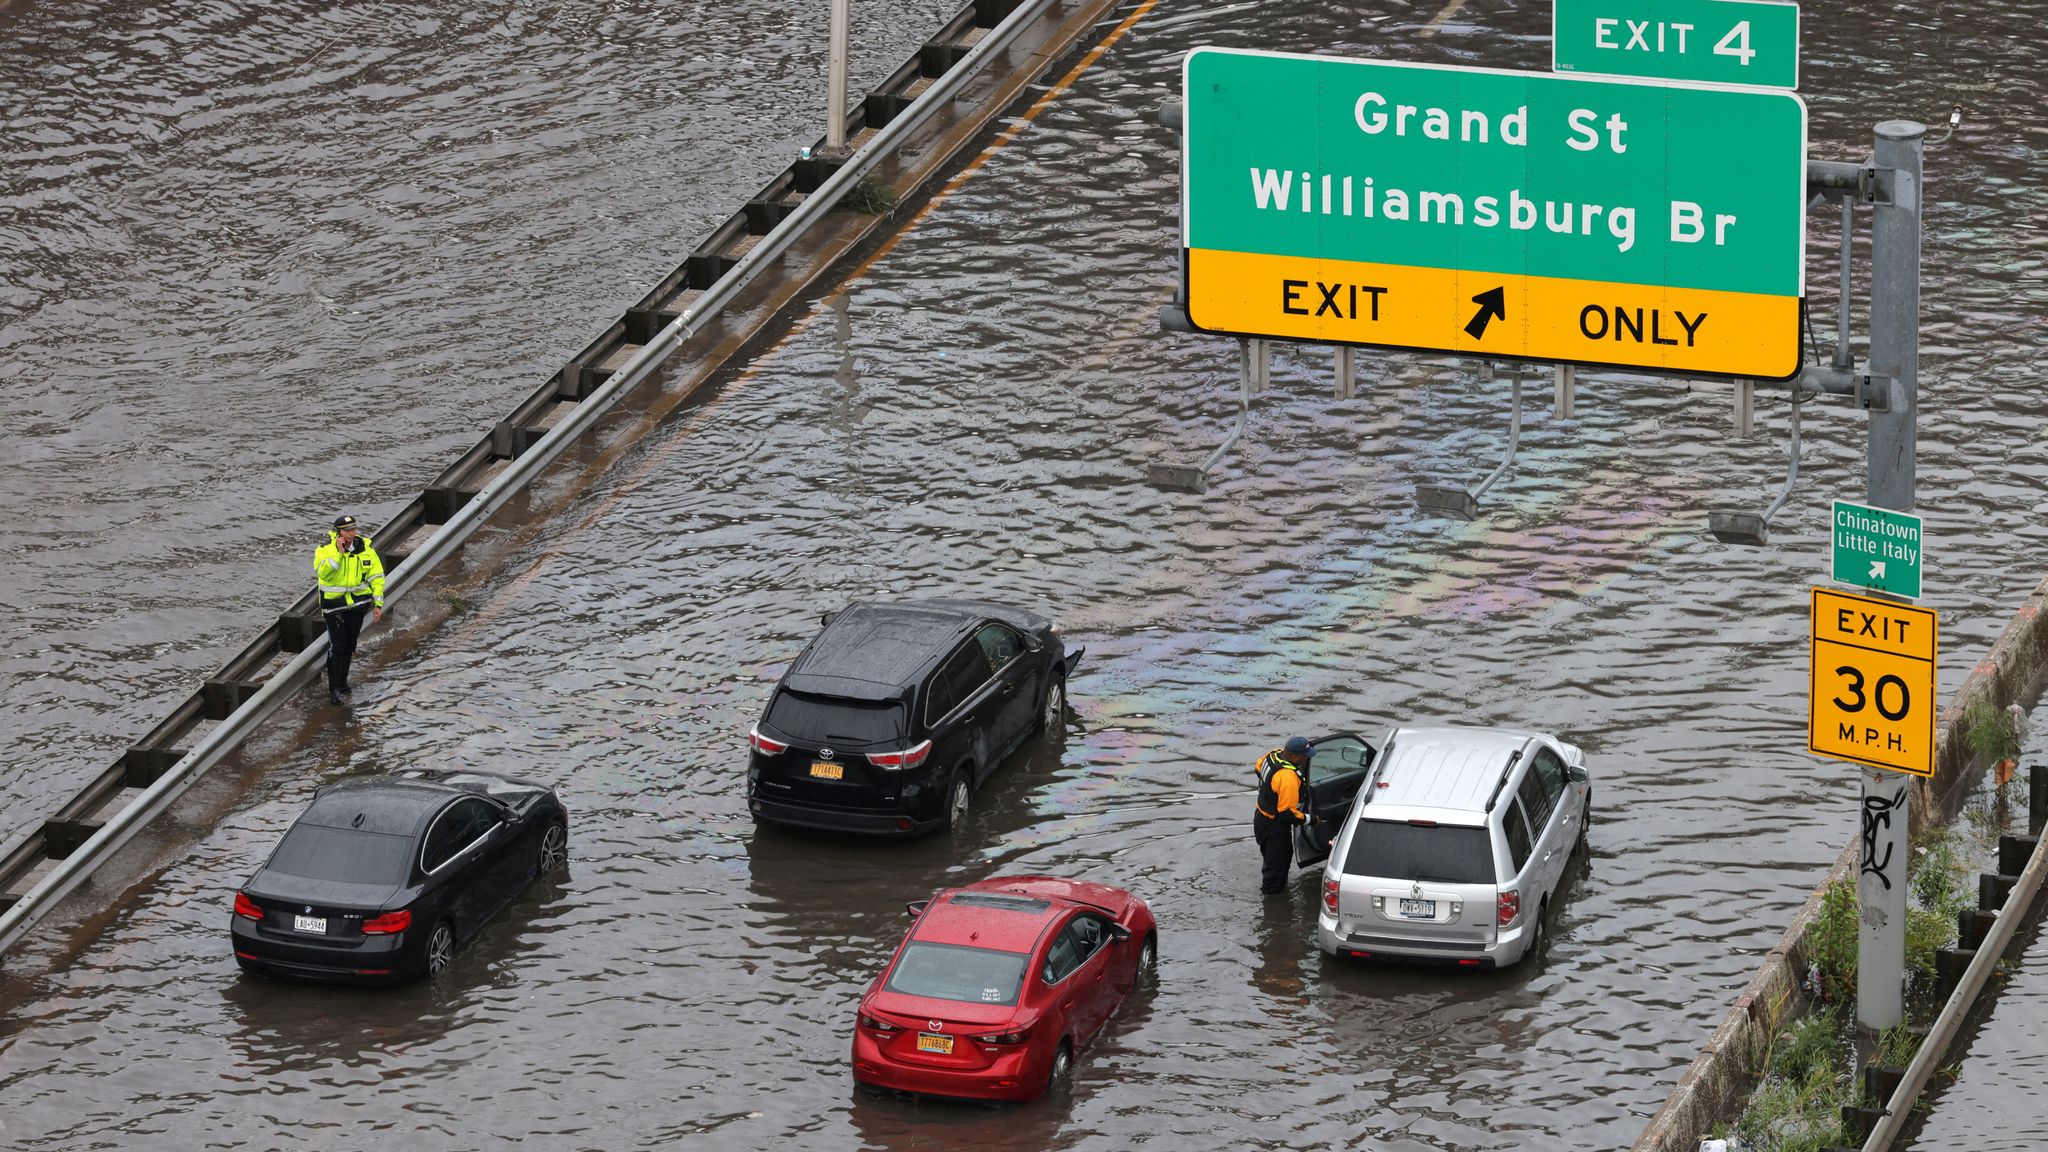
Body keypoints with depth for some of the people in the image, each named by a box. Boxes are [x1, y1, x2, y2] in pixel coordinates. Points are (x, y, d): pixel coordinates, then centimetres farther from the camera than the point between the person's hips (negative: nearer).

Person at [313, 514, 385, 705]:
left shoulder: (365, 548, -6)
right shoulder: (326, 548, -15)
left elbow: (377, 576, 0)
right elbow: (322, 573, -30)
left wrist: (378, 604, -3)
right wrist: (338, 553, -33)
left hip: (358, 603, 4)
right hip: (335, 603, -4)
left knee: (349, 645, 14)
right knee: (337, 645, -7)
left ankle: (342, 683, 28)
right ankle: (334, 688, 0)